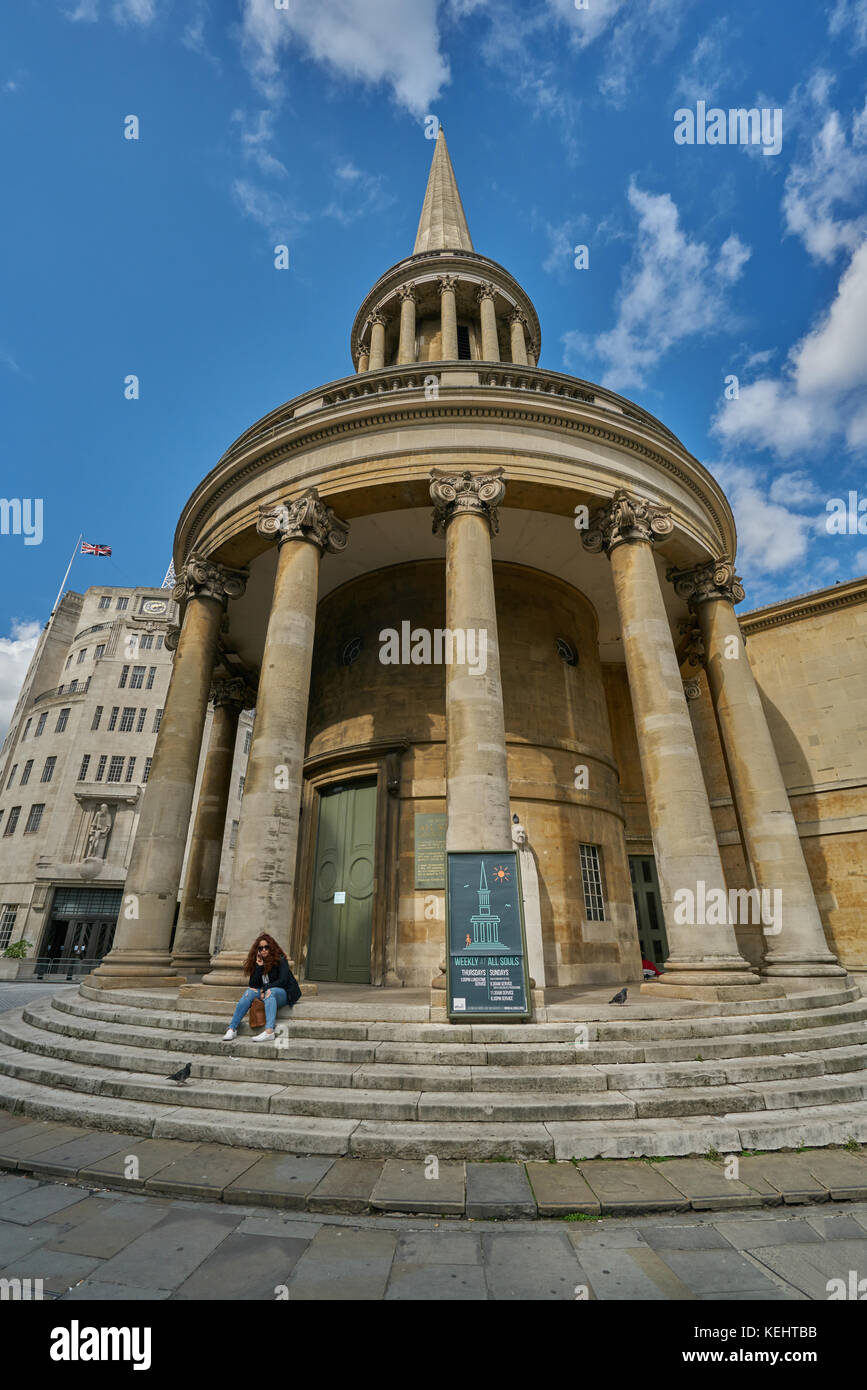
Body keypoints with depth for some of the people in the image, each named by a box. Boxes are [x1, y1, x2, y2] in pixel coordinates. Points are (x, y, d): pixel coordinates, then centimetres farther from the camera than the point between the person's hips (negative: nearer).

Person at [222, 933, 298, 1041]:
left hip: (283, 993, -5)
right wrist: (259, 966, -13)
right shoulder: (256, 962, 5)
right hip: (264, 993, 5)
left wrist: (265, 989, -15)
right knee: (249, 992, -21)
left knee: (270, 992, -35)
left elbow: (283, 980, -14)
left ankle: (269, 1031, -52)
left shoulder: (280, 959, -7)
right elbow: (253, 985, -2)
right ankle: (232, 1028, -26)